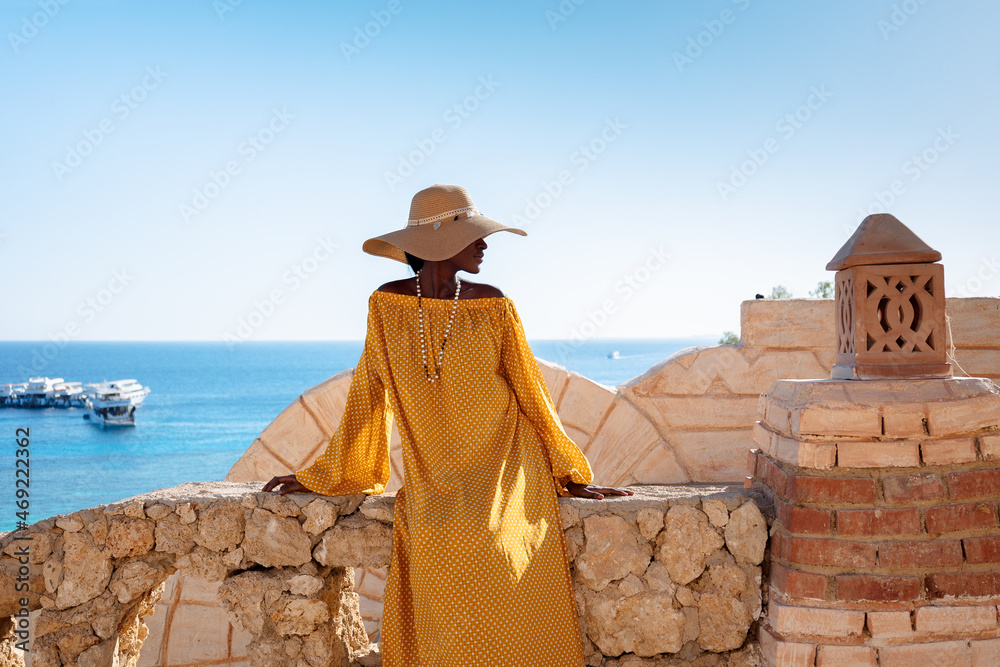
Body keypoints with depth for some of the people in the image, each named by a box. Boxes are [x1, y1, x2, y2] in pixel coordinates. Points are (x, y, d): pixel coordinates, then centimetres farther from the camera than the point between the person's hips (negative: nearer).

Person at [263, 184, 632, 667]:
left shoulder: (492, 306, 2)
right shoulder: (386, 304, 3)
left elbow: (529, 389, 8)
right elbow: (369, 394, 9)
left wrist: (569, 474, 9)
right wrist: (321, 476, 12)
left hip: (505, 465, -1)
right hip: (434, 481, 1)